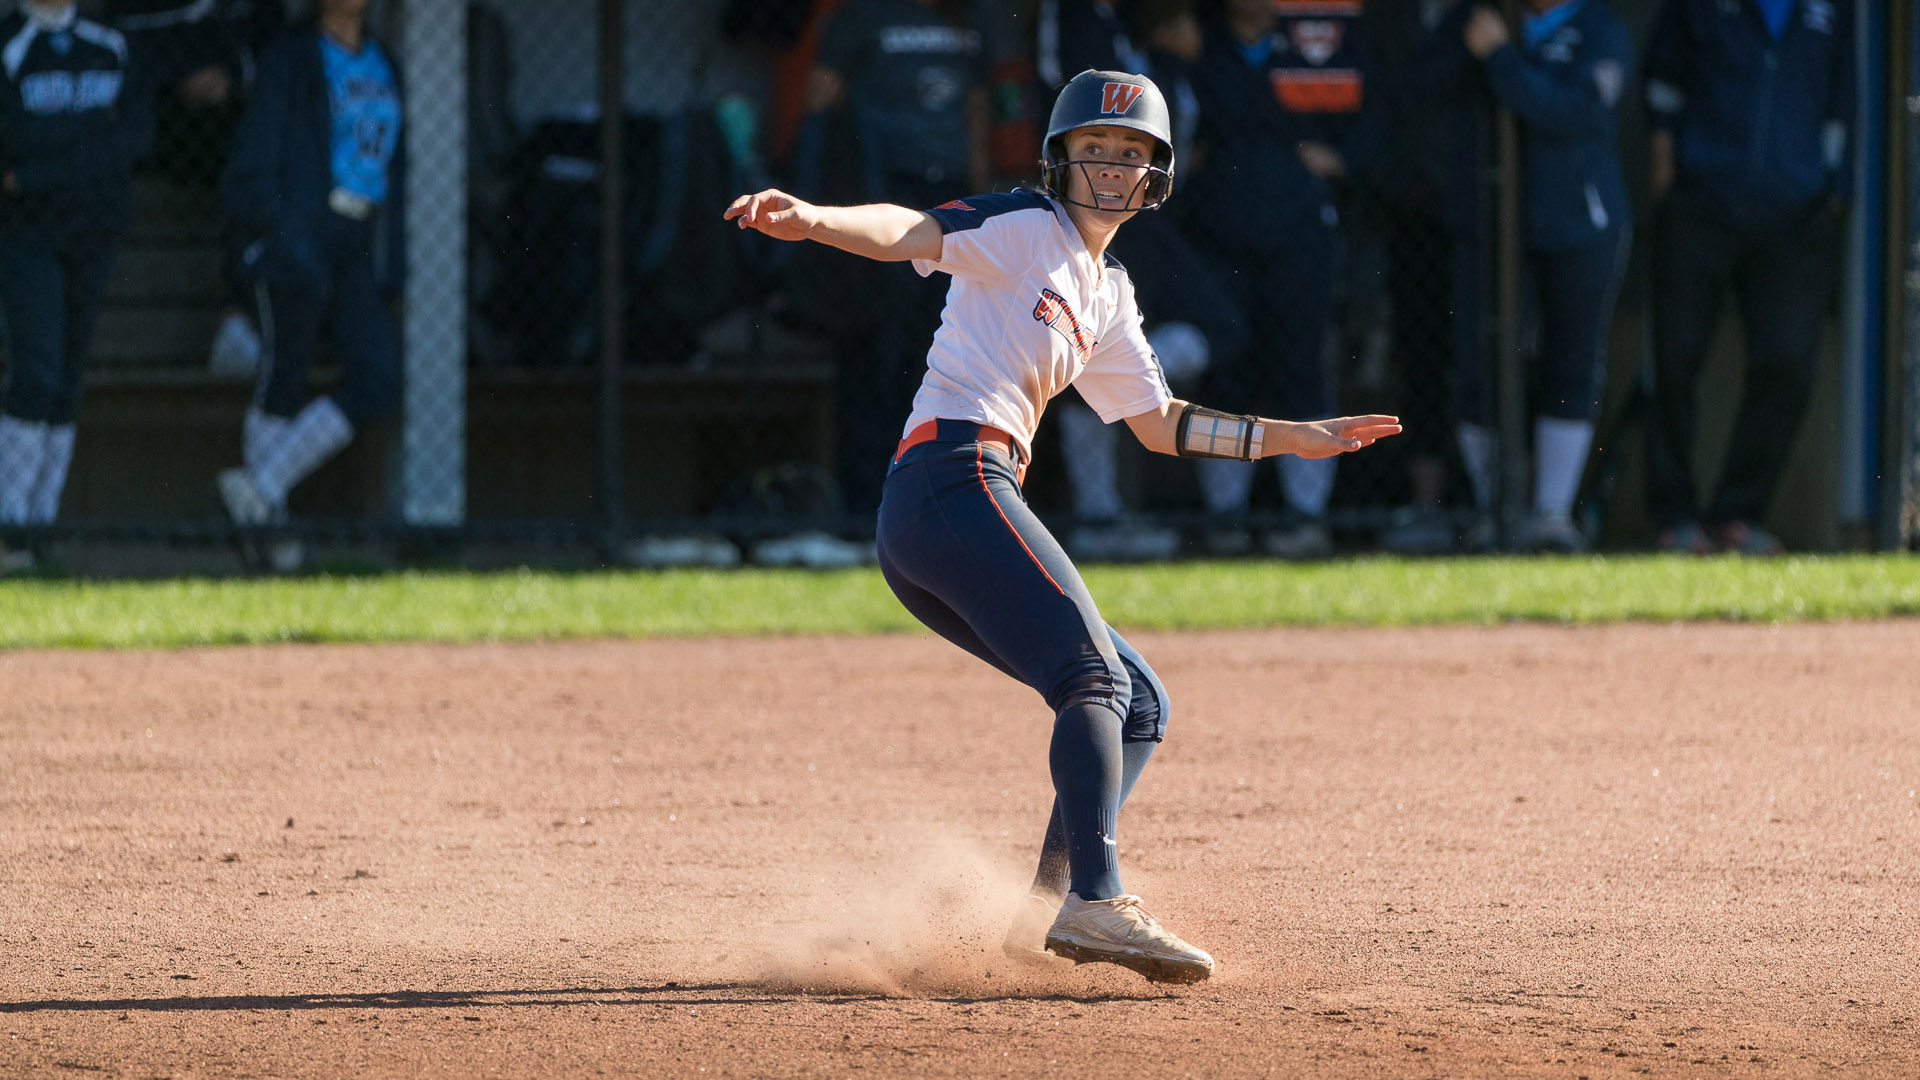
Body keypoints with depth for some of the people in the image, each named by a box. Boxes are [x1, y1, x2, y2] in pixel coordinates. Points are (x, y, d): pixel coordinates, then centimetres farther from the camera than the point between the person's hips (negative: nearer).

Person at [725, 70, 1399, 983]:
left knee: (1137, 705, 11)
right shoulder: (1024, 228, 0)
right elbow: (912, 232, -17)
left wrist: (1295, 439, 31)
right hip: (954, 474, -10)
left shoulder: (1106, 295, 25)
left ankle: (1047, 916, 4)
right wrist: (810, 220, -36)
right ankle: (1092, 901, -35)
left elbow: (1157, 422, 33)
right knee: (1096, 677, -21)